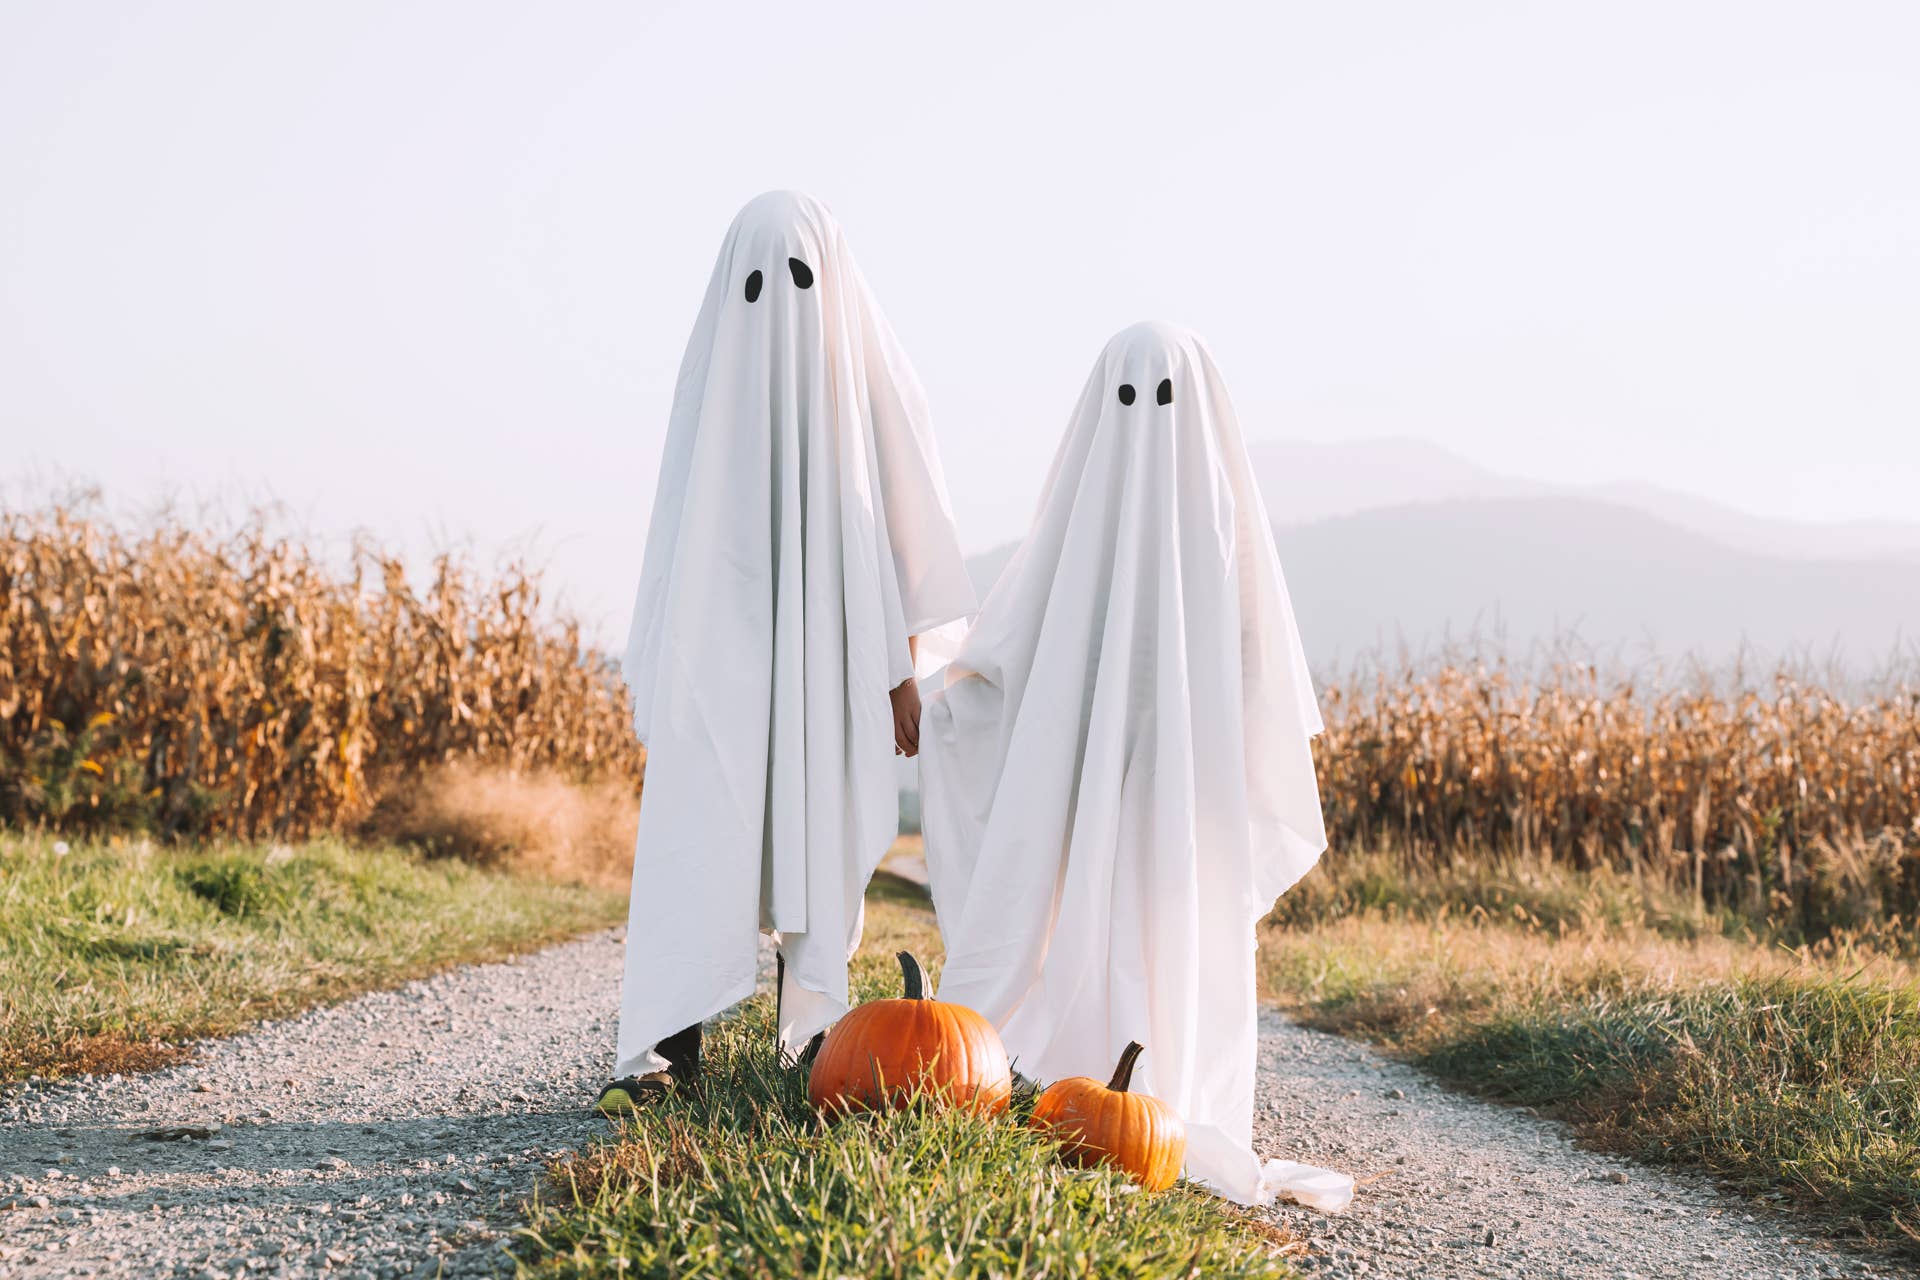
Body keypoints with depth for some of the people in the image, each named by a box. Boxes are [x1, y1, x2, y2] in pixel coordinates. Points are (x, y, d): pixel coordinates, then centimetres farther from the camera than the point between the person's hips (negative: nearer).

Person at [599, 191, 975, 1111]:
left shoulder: (868, 368, -2)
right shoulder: (717, 360, 1)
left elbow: (903, 520, 0)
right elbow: (683, 516, 5)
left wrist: (904, 668, -3)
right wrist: (659, 663, 3)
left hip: (835, 645, 0)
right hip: (725, 638, 0)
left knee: (820, 836, 5)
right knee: (701, 827, -10)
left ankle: (812, 1032, 17)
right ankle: (672, 1044, -9)